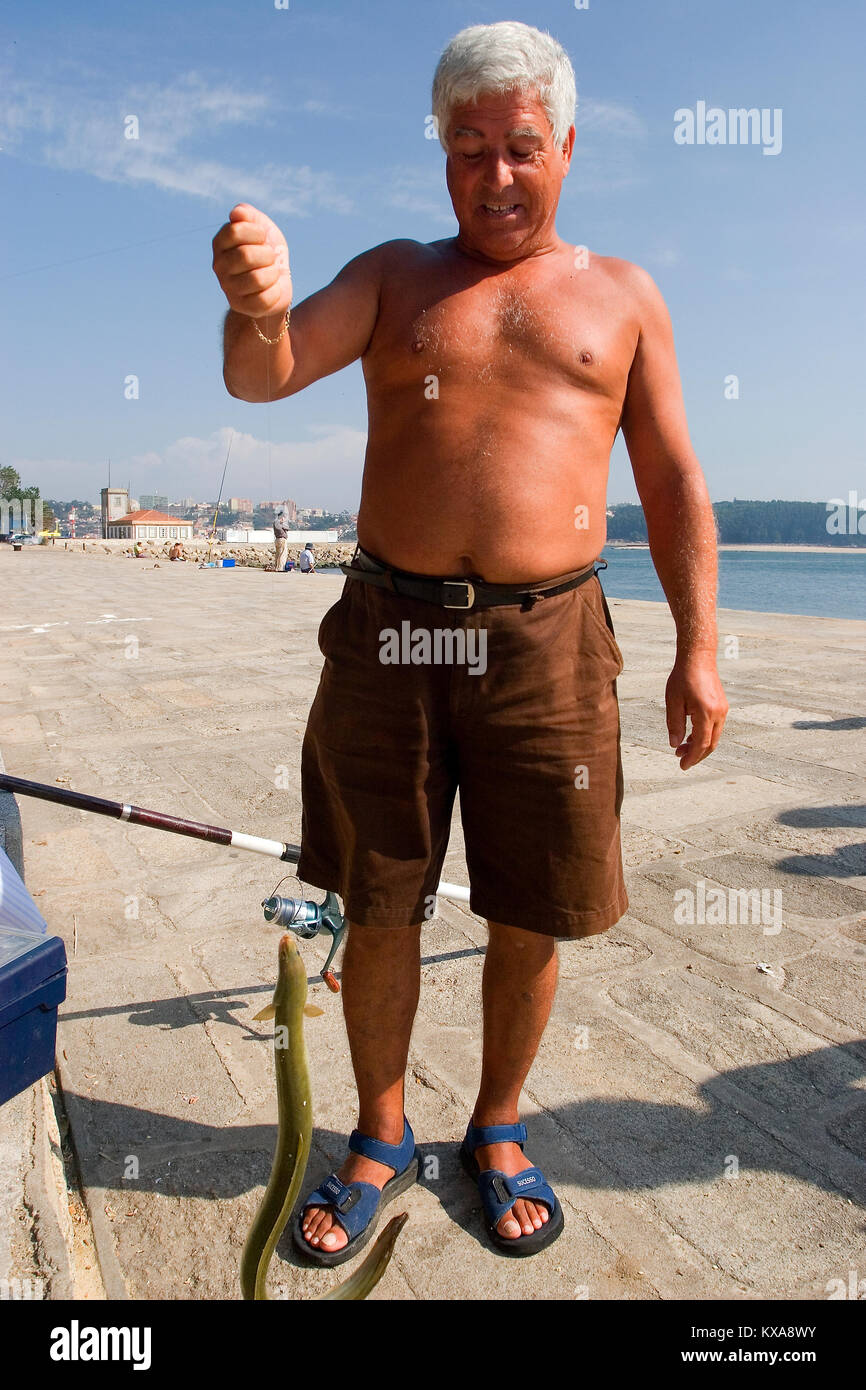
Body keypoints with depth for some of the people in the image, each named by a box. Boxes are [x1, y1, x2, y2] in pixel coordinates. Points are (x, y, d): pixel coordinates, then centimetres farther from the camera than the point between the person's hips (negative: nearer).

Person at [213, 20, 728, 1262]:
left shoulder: (621, 295, 13)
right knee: (378, 909, 8)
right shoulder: (393, 276, 13)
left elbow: (674, 483, 9)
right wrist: (255, 308, -27)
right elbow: (262, 375, -2)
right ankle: (381, 1140, 31)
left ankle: (498, 1131, 34)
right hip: (387, 630, 1)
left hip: (545, 639, 0)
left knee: (528, 920, 8)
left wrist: (699, 648, 0)